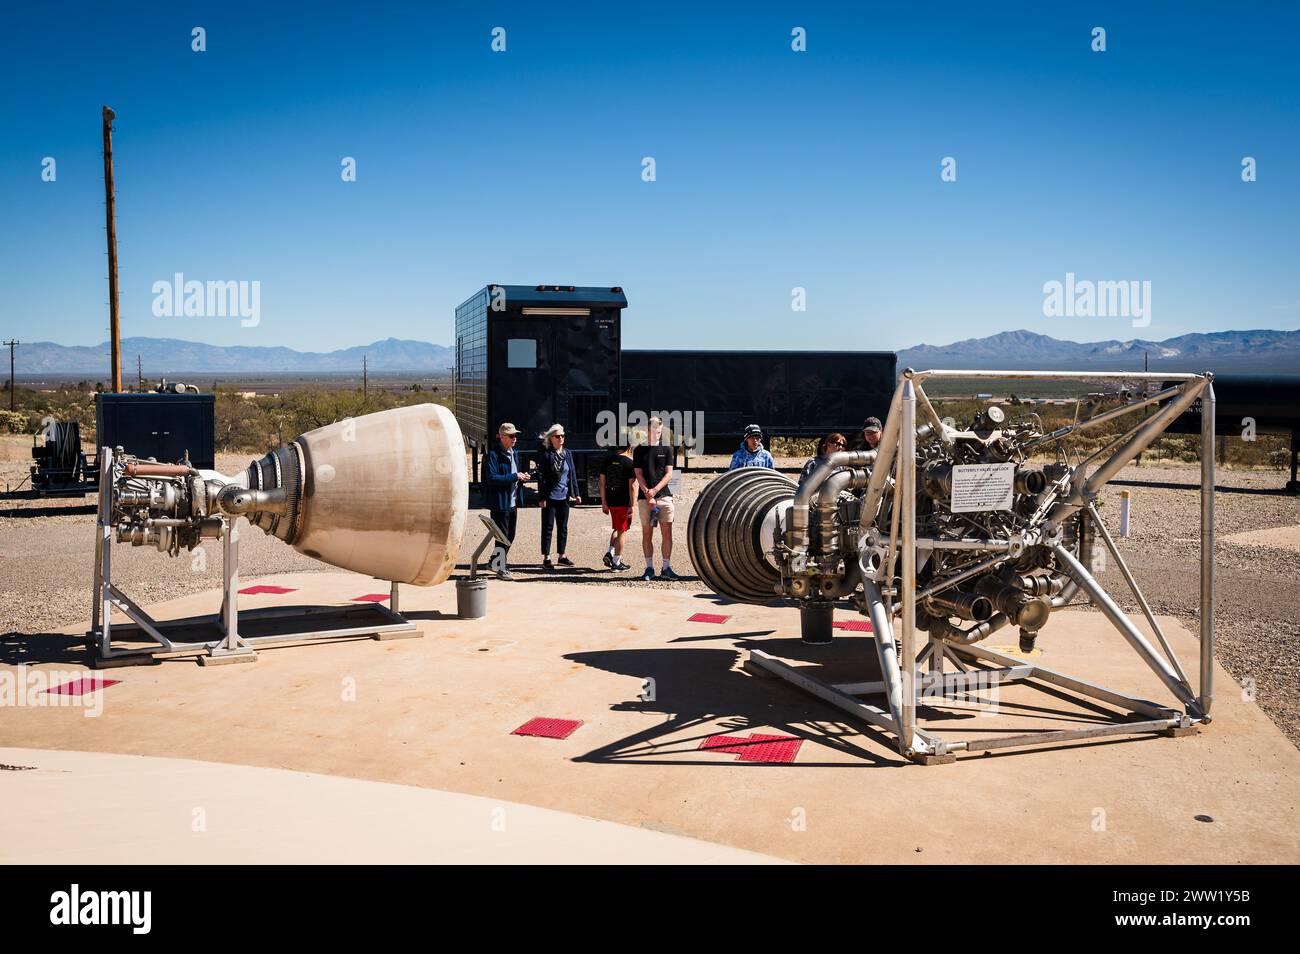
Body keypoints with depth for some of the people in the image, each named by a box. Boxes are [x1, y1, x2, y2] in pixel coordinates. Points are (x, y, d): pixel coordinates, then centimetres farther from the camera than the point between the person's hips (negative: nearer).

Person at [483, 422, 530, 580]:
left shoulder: (514, 453, 14)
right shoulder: (493, 454, -12)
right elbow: (492, 478, -22)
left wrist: (522, 477, 2)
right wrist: (515, 476, -20)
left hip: (512, 503, 8)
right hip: (500, 503, -8)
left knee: (510, 536, 14)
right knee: (502, 537, -2)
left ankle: (495, 562, 29)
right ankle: (501, 570, 7)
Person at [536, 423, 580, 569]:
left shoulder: (567, 453, 8)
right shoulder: (546, 455, -8)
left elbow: (572, 474, 12)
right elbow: (541, 477, -9)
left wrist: (575, 493, 9)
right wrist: (542, 498, -13)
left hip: (564, 497, 5)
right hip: (550, 497, -5)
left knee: (563, 527, 12)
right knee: (547, 527, 1)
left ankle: (562, 556, 21)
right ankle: (546, 558, 7)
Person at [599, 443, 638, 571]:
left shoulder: (607, 461, 7)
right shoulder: (630, 463, -9)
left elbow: (602, 483, 9)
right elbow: (632, 486, -14)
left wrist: (604, 503, 14)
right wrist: (632, 506, -11)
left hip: (610, 502, 5)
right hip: (624, 502, -5)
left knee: (616, 529, 22)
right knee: (621, 531, 3)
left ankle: (609, 553, 8)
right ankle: (616, 562, 5)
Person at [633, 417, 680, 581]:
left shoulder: (667, 449, 9)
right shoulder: (639, 450, 8)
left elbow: (669, 474, 2)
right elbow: (639, 475, 1)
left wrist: (654, 490, -12)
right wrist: (648, 495, -11)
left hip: (664, 495, 0)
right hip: (645, 498, 0)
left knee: (667, 532, -3)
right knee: (647, 533, 1)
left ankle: (666, 568, 3)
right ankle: (649, 568, 8)